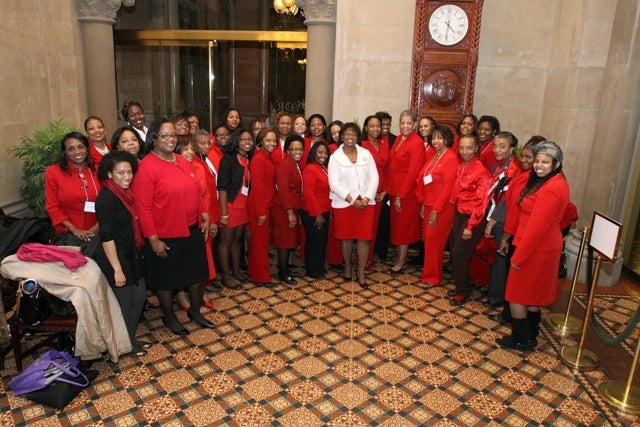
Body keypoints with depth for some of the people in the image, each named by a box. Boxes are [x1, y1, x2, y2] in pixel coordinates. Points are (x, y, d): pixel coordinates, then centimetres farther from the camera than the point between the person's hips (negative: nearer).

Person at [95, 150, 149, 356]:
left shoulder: (125, 192, 4)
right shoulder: (106, 198, -21)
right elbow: (106, 237, -22)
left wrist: (137, 252, 14)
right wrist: (117, 269, -21)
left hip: (131, 254, 8)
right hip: (115, 256, -8)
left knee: (140, 296, 17)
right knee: (124, 301, 7)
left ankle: (130, 338, 35)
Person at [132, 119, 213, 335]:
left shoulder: (183, 162, 6)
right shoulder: (147, 167, -15)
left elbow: (197, 192, 13)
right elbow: (143, 207, -17)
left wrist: (205, 217, 8)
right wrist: (153, 239, -17)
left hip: (193, 230, 7)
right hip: (166, 236, -6)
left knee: (198, 272, 17)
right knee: (166, 277, 13)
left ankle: (195, 310, 38)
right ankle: (169, 316, 35)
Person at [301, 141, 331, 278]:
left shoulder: (324, 168, 10)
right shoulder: (310, 169, -17)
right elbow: (308, 194, -21)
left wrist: (324, 212, 12)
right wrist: (317, 214, -20)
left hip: (324, 212, 9)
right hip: (313, 214, -9)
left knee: (322, 241, 18)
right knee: (314, 241, 3)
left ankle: (319, 267, 32)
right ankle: (313, 271, 17)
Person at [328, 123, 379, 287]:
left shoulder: (366, 154, 5)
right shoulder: (335, 157, -2)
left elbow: (374, 178, 2)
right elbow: (334, 184, -8)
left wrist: (367, 198, -11)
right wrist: (352, 200, -14)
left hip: (366, 202, 2)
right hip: (344, 203, -1)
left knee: (364, 237, 0)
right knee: (346, 237, 9)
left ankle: (361, 272, 11)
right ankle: (347, 267, 29)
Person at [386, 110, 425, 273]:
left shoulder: (417, 143, -16)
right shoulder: (398, 139, 8)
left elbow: (413, 172, -19)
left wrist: (401, 195, -19)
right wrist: (388, 188, 6)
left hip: (407, 191, -7)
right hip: (394, 188, 8)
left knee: (404, 225, 3)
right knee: (396, 223, 15)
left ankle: (402, 262, 17)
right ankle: (399, 256, 29)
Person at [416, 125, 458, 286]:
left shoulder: (451, 158, -13)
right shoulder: (434, 157, 12)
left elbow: (448, 187, -18)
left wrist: (436, 210, -18)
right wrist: (423, 204, 11)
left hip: (442, 208, -7)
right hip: (429, 205, 7)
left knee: (434, 241, 1)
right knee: (429, 240, 13)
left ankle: (433, 277, 15)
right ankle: (430, 272, 28)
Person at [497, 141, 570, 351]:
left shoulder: (550, 189, -24)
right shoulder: (557, 182, 8)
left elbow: (537, 227, -25)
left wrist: (518, 256, -19)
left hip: (536, 249, -10)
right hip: (543, 247, 10)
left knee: (517, 295, 4)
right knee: (533, 294, 21)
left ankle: (521, 340, 19)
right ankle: (531, 334, 36)